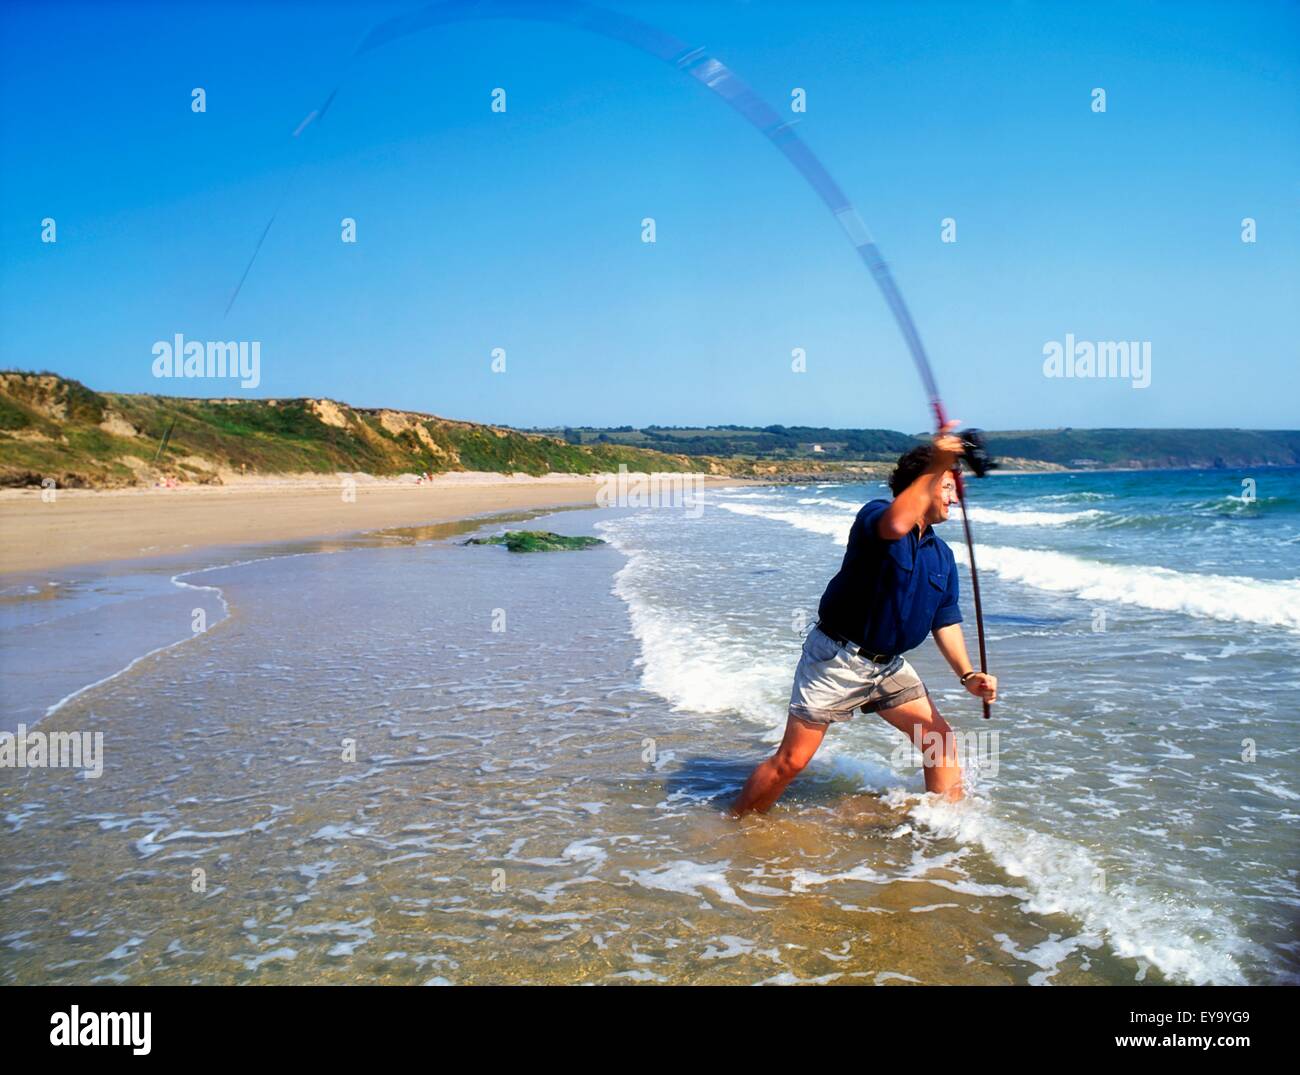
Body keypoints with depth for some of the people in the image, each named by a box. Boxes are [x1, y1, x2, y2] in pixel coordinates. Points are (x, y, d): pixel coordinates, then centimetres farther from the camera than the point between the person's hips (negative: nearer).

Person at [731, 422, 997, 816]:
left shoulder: (942, 555, 10)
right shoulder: (875, 515, -13)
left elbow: (946, 621, 9)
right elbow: (894, 526, -39)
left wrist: (967, 674, -5)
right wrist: (935, 467, -41)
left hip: (889, 664, 7)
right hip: (836, 660, -7)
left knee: (941, 741, 3)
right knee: (790, 761, -3)